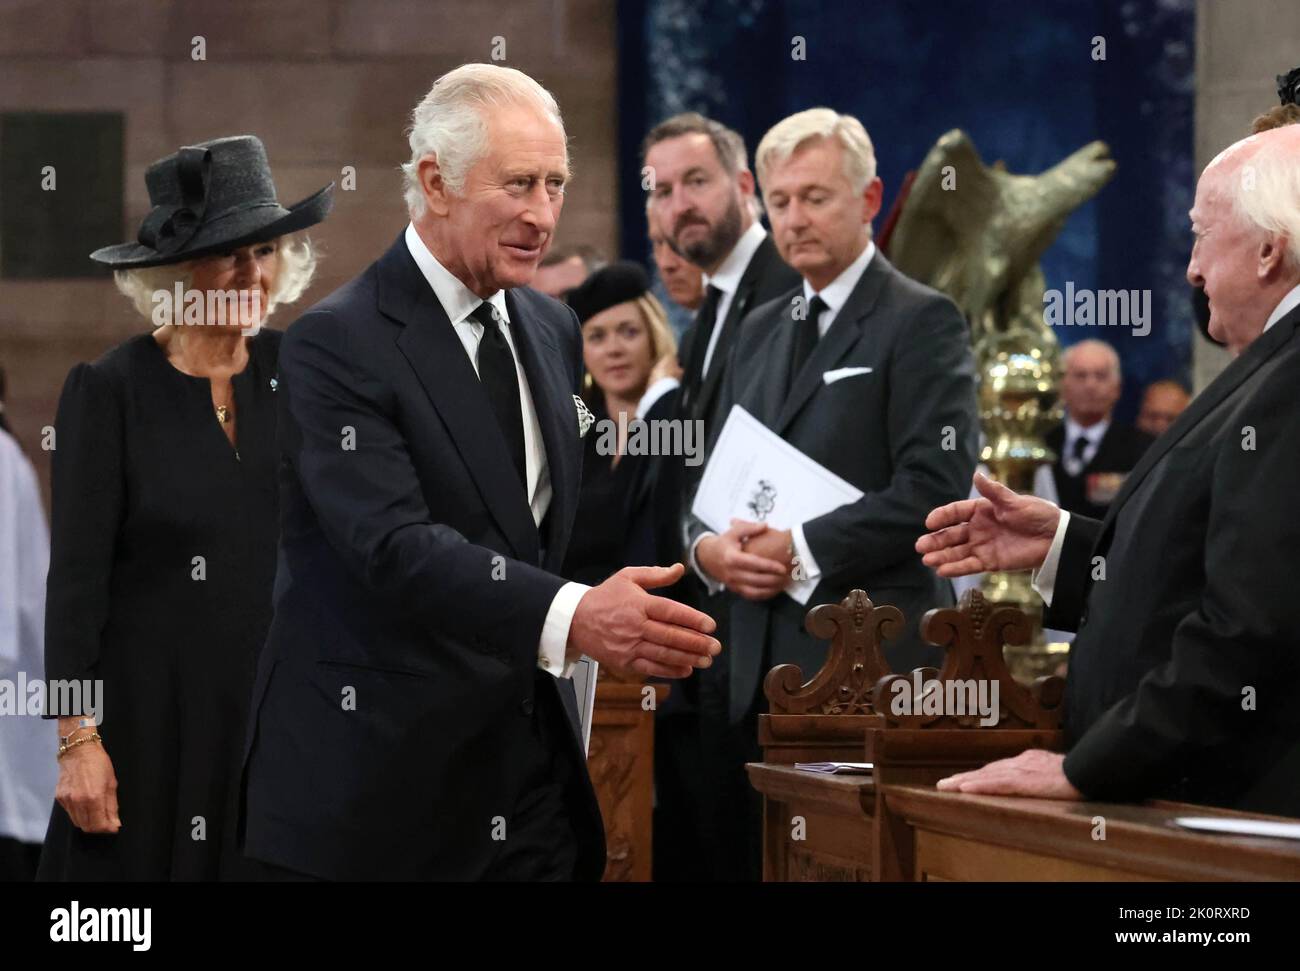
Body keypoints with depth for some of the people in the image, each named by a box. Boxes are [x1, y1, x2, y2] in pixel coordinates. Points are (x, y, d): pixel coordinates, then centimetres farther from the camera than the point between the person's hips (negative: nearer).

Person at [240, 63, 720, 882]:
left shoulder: (553, 330, 12)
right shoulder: (338, 345, -13)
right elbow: (394, 546, -26)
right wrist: (570, 618, -39)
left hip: (532, 769, 6)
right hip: (379, 782, -6)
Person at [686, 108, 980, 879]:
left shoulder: (922, 322, -3)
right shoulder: (760, 330, 20)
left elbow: (933, 488, -13)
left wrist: (803, 550, -15)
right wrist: (708, 545, -2)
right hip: (759, 663, 7)